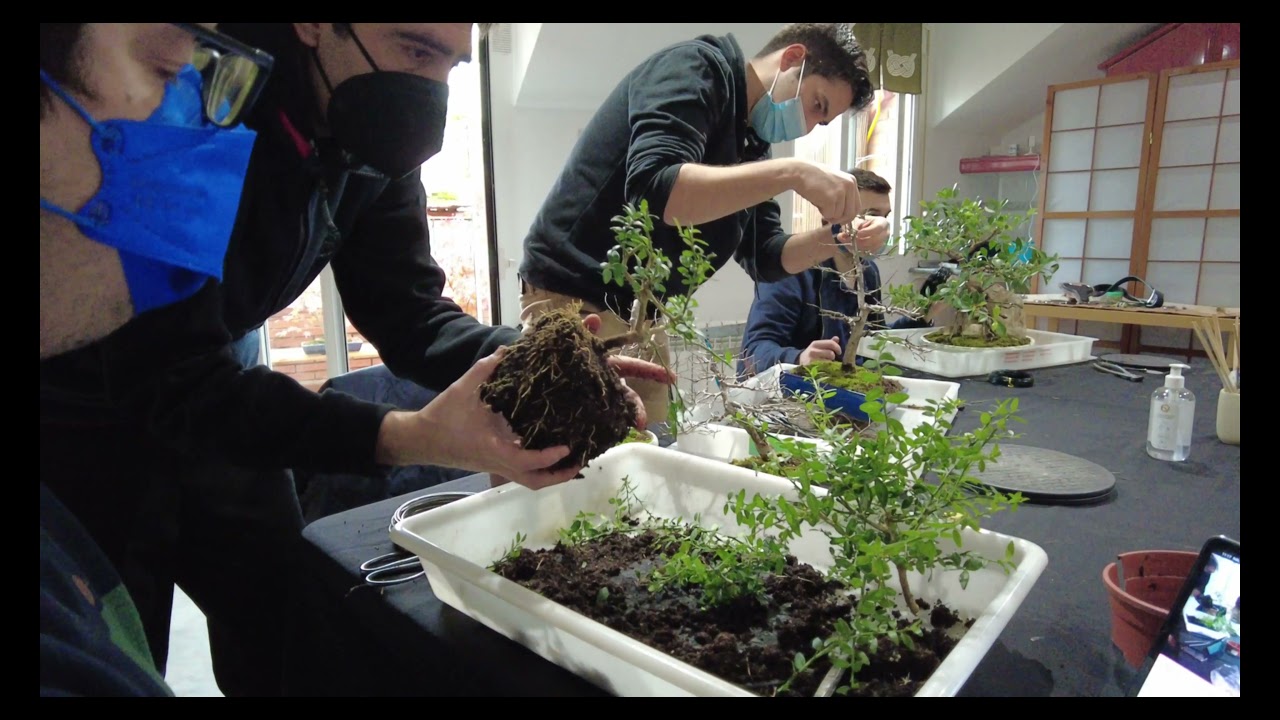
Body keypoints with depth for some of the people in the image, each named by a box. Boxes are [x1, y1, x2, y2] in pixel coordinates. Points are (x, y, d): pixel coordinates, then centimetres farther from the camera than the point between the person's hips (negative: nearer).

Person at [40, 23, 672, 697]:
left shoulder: (370, 140, -10)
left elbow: (406, 308, -11)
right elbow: (167, 378, -34)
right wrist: (404, 436, -45)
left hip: (207, 408, 6)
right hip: (82, 422, -5)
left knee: (295, 635, 12)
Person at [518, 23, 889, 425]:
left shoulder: (748, 143, 14)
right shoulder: (696, 68, -11)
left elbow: (764, 257, 14)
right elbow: (653, 190, -28)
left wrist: (838, 237, -3)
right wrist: (792, 174, -30)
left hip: (639, 319, 9)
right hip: (576, 304, -8)